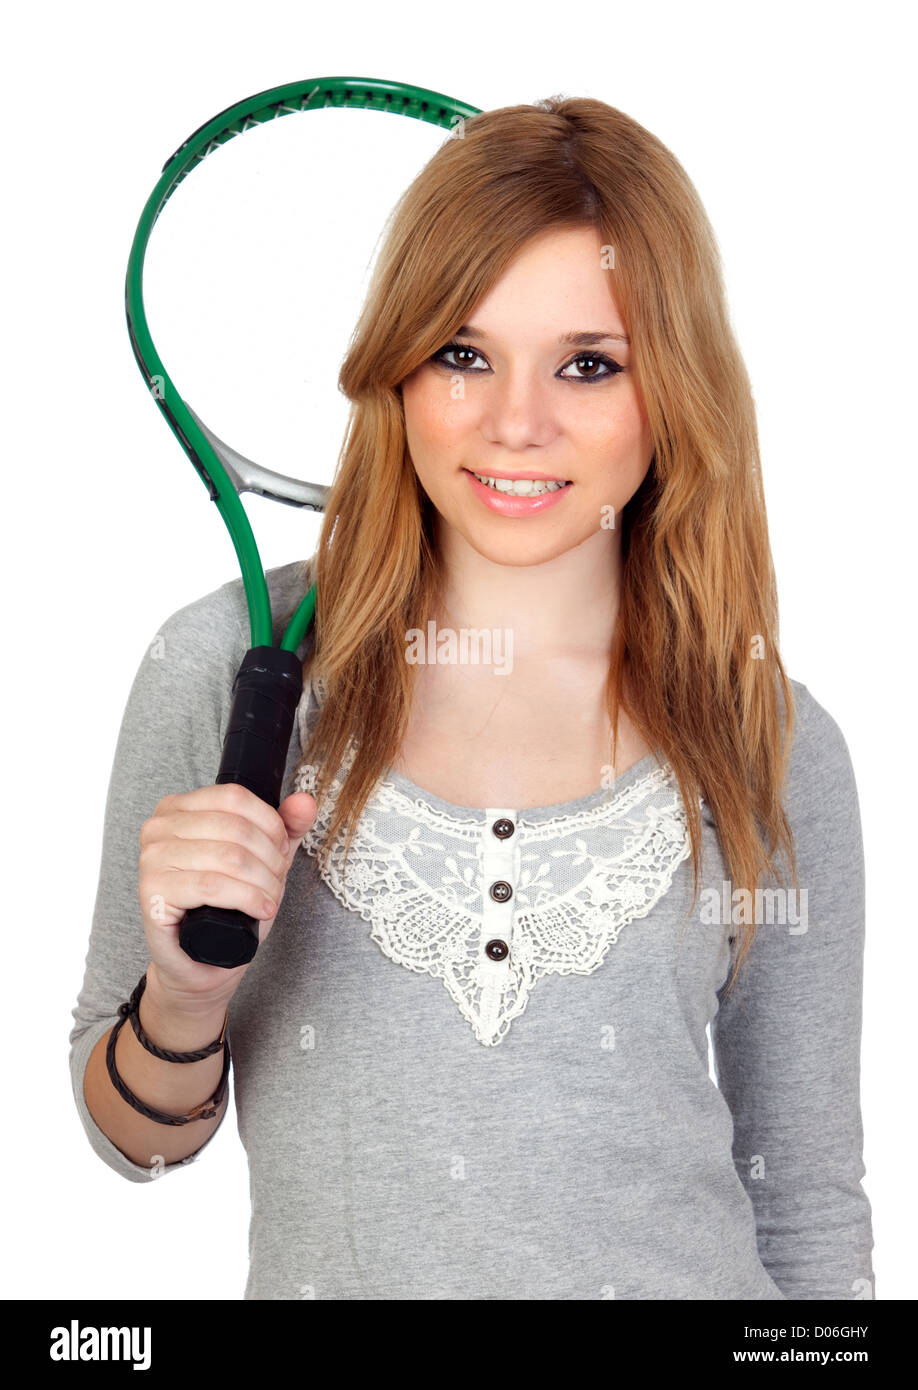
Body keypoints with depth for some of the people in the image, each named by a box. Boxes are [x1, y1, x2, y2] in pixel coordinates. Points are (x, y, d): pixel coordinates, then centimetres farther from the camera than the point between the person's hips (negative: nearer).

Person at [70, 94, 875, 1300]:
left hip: (681, 1278, 1)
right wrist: (186, 996, -21)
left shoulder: (775, 745, -9)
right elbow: (138, 1142, -3)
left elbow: (809, 1203, 0)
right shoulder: (220, 668, -11)